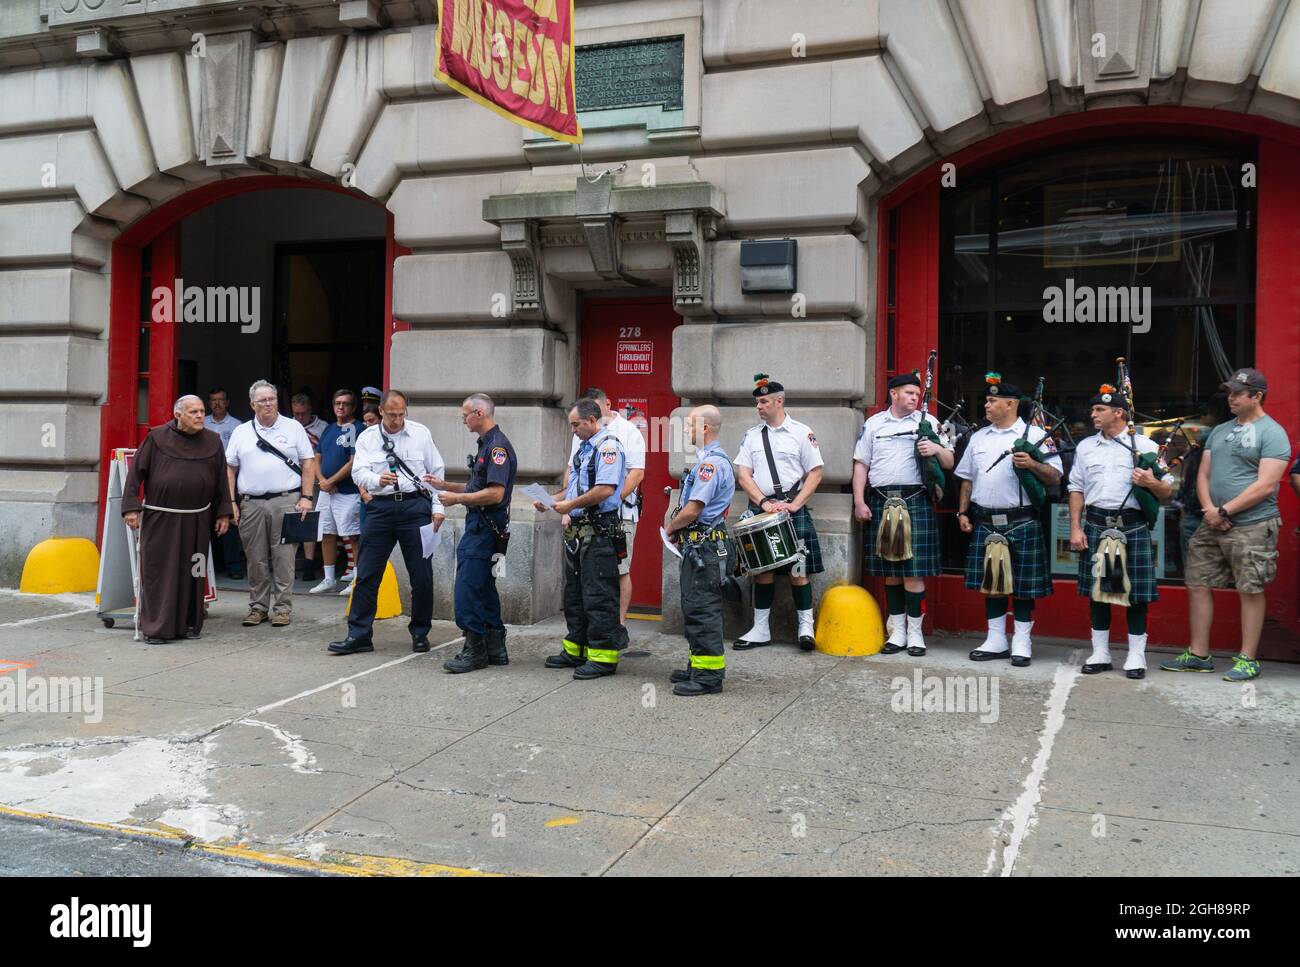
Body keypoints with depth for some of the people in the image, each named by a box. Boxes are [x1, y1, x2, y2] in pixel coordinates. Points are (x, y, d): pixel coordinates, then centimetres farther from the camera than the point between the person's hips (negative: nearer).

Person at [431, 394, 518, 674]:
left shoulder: (497, 446, -15)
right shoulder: (486, 445, 17)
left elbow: (495, 493, -23)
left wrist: (457, 498, -16)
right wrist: (445, 485, 18)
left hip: (486, 529, -11)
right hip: (479, 525, 11)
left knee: (468, 587, -9)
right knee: (484, 588, 13)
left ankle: (475, 651, -3)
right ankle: (495, 648, 19)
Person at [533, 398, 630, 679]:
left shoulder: (608, 447, -12)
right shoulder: (584, 449, 19)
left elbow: (606, 489, -24)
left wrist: (570, 505, -15)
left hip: (599, 532, -10)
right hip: (578, 531, 10)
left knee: (598, 596, -6)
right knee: (574, 593, 15)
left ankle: (604, 656, -1)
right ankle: (576, 650, 25)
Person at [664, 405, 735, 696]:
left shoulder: (711, 462, -17)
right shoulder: (714, 459, 18)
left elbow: (692, 511, -21)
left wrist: (670, 527, -4)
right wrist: (677, 528, 12)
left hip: (702, 546, -11)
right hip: (700, 544, 11)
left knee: (702, 609, -7)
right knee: (695, 608, 16)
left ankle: (709, 674, -2)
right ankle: (699, 666, 24)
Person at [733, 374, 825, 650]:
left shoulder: (801, 432, 1)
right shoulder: (752, 435, 10)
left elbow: (815, 474, -1)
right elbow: (743, 475, 5)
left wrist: (794, 505, -12)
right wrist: (764, 503, -9)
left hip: (793, 510, -3)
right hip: (759, 509, 3)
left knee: (798, 569, -4)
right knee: (761, 569, 5)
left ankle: (806, 627, 6)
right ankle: (760, 630, 12)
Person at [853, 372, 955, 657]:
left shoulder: (928, 422, 8)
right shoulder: (873, 424, 12)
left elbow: (949, 463, 8)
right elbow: (861, 464, 10)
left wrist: (936, 449, -14)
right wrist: (859, 501, 1)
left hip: (915, 502, -2)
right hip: (881, 502, 2)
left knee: (914, 571, -4)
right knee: (890, 570, 7)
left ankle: (915, 632, 5)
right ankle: (897, 631, 16)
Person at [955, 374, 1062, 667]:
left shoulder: (1035, 435, -2)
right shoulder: (978, 437, 13)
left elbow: (1055, 477, -5)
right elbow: (967, 479, 17)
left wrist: (1032, 464, -22)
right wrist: (963, 512, 9)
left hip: (1021, 524, -4)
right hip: (985, 524, 5)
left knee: (1023, 585, 2)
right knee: (990, 582, 9)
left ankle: (1022, 643, 13)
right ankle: (996, 641, 19)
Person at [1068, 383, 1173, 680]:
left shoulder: (1145, 446, 2)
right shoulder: (1085, 447, 10)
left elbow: (1168, 492, 4)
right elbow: (1076, 490, 11)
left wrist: (1152, 483, -19)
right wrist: (1075, 529, 2)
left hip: (1133, 527, -3)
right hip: (1095, 526, 3)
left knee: (1135, 592, 2)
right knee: (1096, 590, 7)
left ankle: (1136, 655, 13)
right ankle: (1100, 654, 18)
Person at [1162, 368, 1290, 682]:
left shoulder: (1272, 433, -7)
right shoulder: (1219, 431, 15)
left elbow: (1265, 486, -15)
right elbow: (1203, 475, 13)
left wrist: (1225, 511, -14)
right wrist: (1209, 509, -5)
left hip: (1252, 527, -7)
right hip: (1212, 525, 7)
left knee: (1250, 591, 0)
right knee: (1198, 585, 8)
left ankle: (1248, 660, 10)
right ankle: (1198, 655, 18)